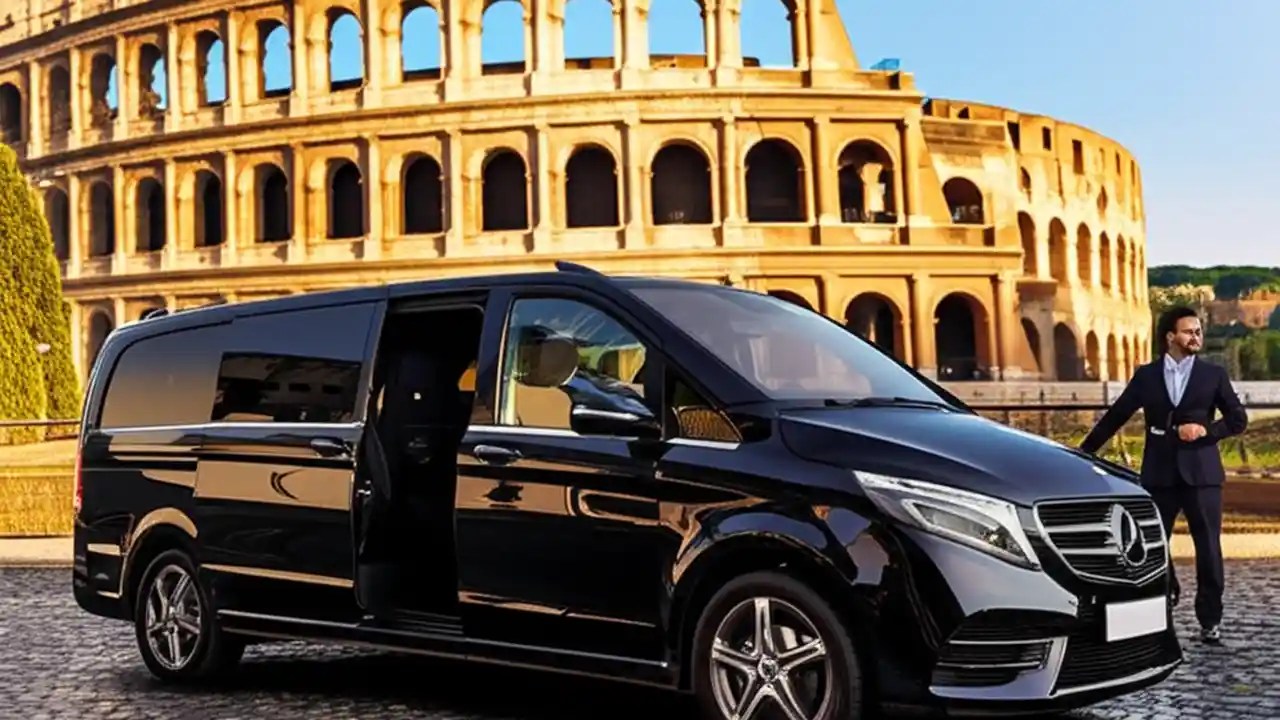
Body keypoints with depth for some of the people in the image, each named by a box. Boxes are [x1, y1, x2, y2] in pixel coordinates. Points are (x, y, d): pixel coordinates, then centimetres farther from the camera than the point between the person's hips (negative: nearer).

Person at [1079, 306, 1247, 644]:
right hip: (1160, 473, 1)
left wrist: (1206, 430, -12)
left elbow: (1238, 419, 5)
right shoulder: (1146, 375, 6)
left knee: (1208, 548, 0)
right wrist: (1084, 451, 6)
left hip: (1201, 472, -1)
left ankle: (1210, 620, 11)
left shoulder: (1214, 374, 5)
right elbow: (1115, 416, 8)